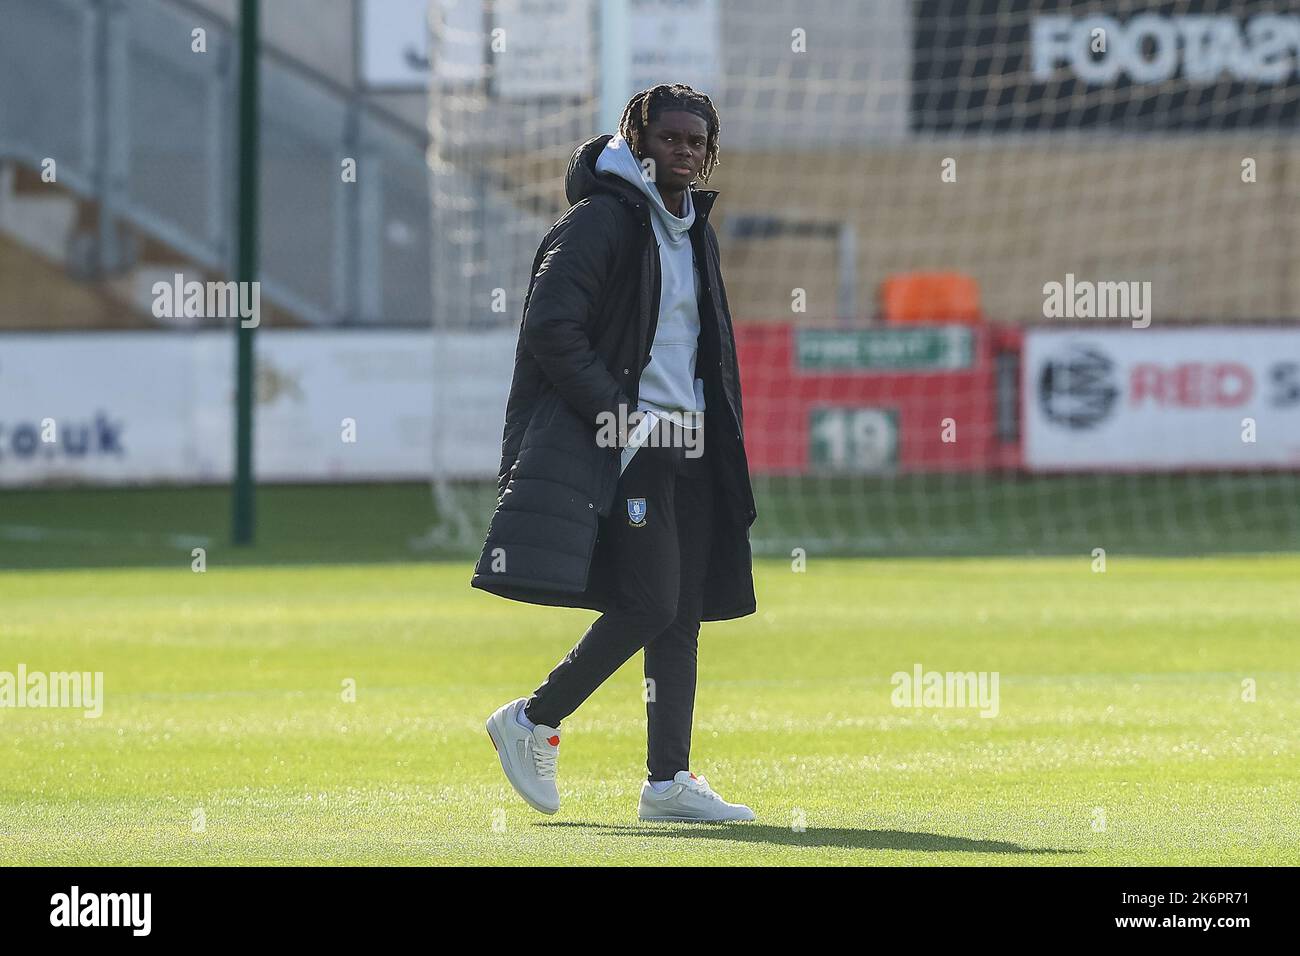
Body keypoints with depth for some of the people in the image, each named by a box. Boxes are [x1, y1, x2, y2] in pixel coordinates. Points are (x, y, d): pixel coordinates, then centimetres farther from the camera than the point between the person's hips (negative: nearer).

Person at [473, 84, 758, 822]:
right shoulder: (603, 220, -8)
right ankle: (534, 722, 0)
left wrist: (722, 437, 14)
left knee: (683, 613, 4)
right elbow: (550, 328, -15)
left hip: (688, 450, 8)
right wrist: (620, 415, -18)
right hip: (625, 448, -8)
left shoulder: (696, 231, 19)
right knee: (649, 603, -15)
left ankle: (669, 780, 5)